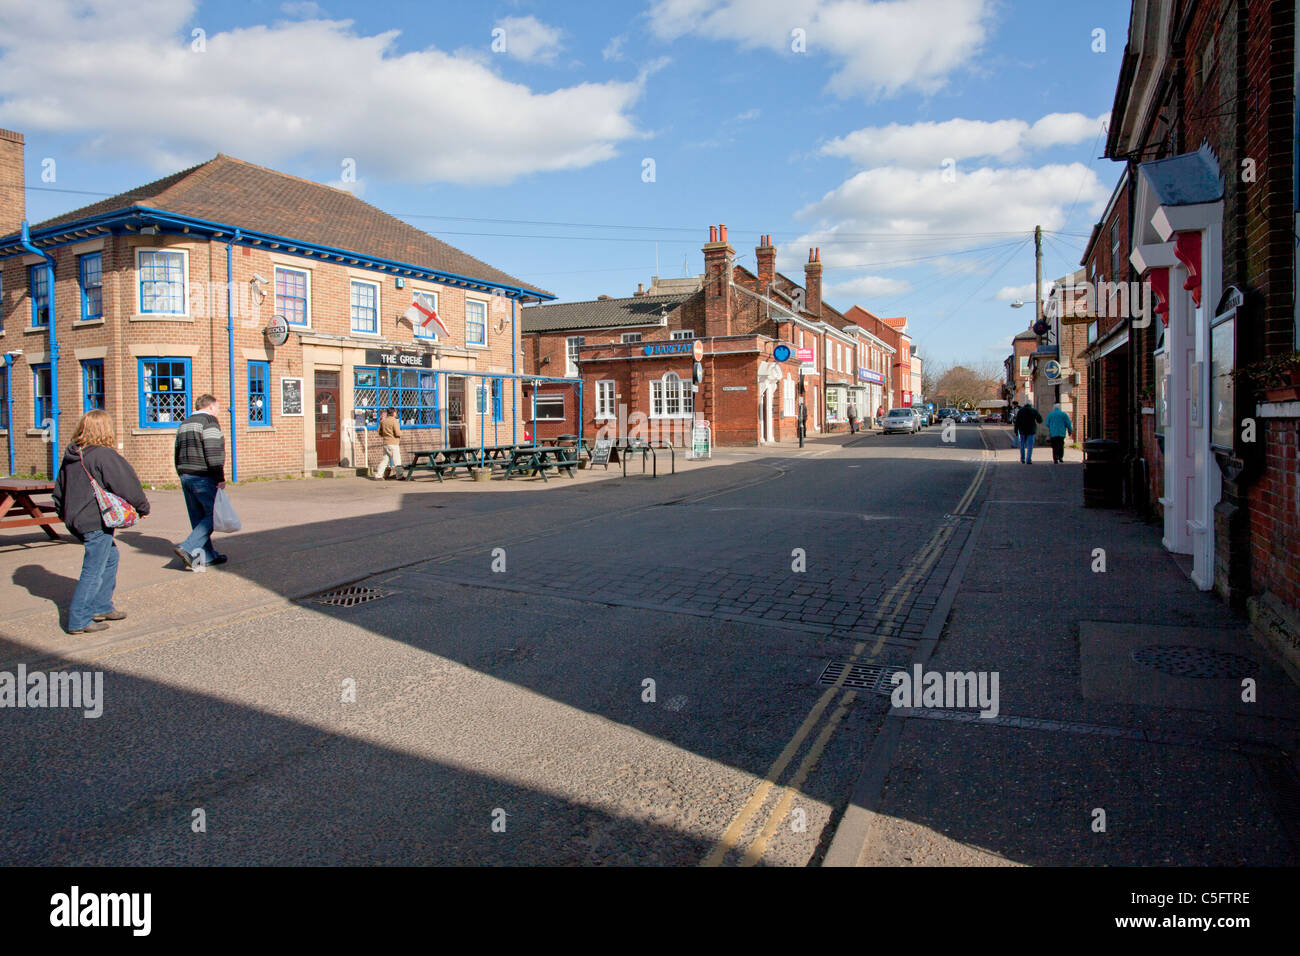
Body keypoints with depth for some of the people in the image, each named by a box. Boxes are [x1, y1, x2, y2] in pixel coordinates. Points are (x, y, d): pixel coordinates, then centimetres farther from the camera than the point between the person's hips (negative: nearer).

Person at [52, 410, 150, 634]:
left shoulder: (70, 456, 9)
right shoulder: (104, 455, -17)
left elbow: (59, 487, 19)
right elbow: (127, 484, -14)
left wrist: (63, 513, 32)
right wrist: (143, 507, 0)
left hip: (75, 520, 9)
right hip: (96, 522, -9)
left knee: (110, 556, 22)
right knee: (93, 570, -2)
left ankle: (101, 607, 27)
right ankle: (79, 621, 1)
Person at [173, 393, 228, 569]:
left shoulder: (184, 424, 19)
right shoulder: (209, 421, -9)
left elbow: (178, 454, 20)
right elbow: (213, 452, -18)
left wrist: (183, 476, 23)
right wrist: (220, 478, -15)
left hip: (186, 477, 9)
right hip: (204, 478, -9)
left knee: (198, 518, 11)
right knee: (213, 515, -3)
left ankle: (208, 556, 14)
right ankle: (187, 548, -14)